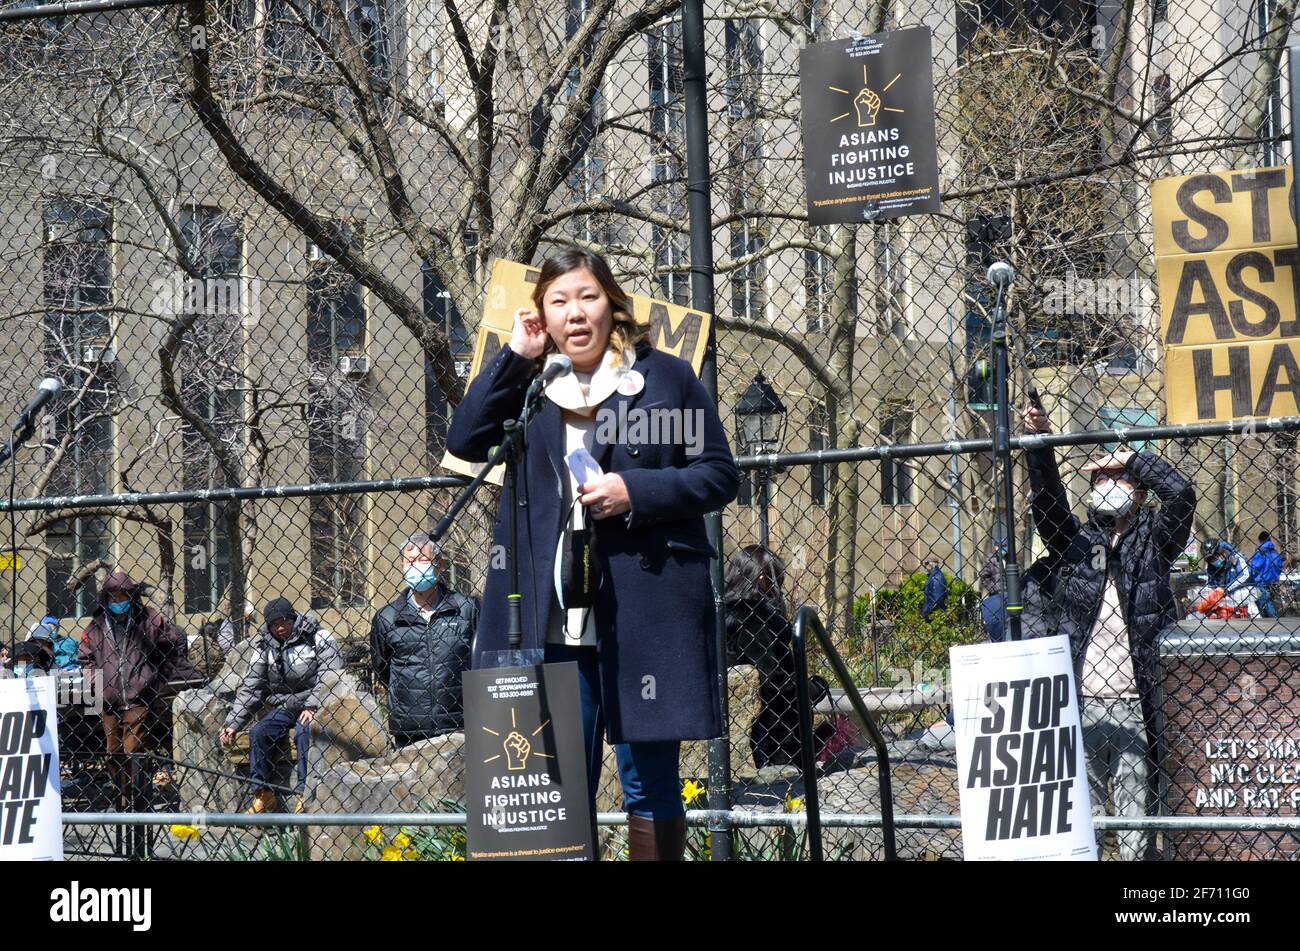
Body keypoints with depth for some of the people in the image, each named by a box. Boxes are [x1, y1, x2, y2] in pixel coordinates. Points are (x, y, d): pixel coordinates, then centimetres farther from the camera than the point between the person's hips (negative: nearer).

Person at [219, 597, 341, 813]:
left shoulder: (317, 638, -5)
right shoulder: (265, 646, 8)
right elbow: (250, 688, 9)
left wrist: (312, 706, -25)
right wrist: (233, 723, 1)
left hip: (316, 705, -5)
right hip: (284, 706, 5)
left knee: (303, 731, -33)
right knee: (258, 733, -18)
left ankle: (305, 794, -31)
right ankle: (262, 793, -9)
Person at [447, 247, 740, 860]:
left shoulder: (665, 377, 4)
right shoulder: (530, 385, 13)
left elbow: (719, 476, 2)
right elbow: (464, 440, -2)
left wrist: (635, 491, -12)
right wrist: (514, 356, -3)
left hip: (644, 613, -3)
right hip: (554, 619, 3)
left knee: (650, 784, 3)